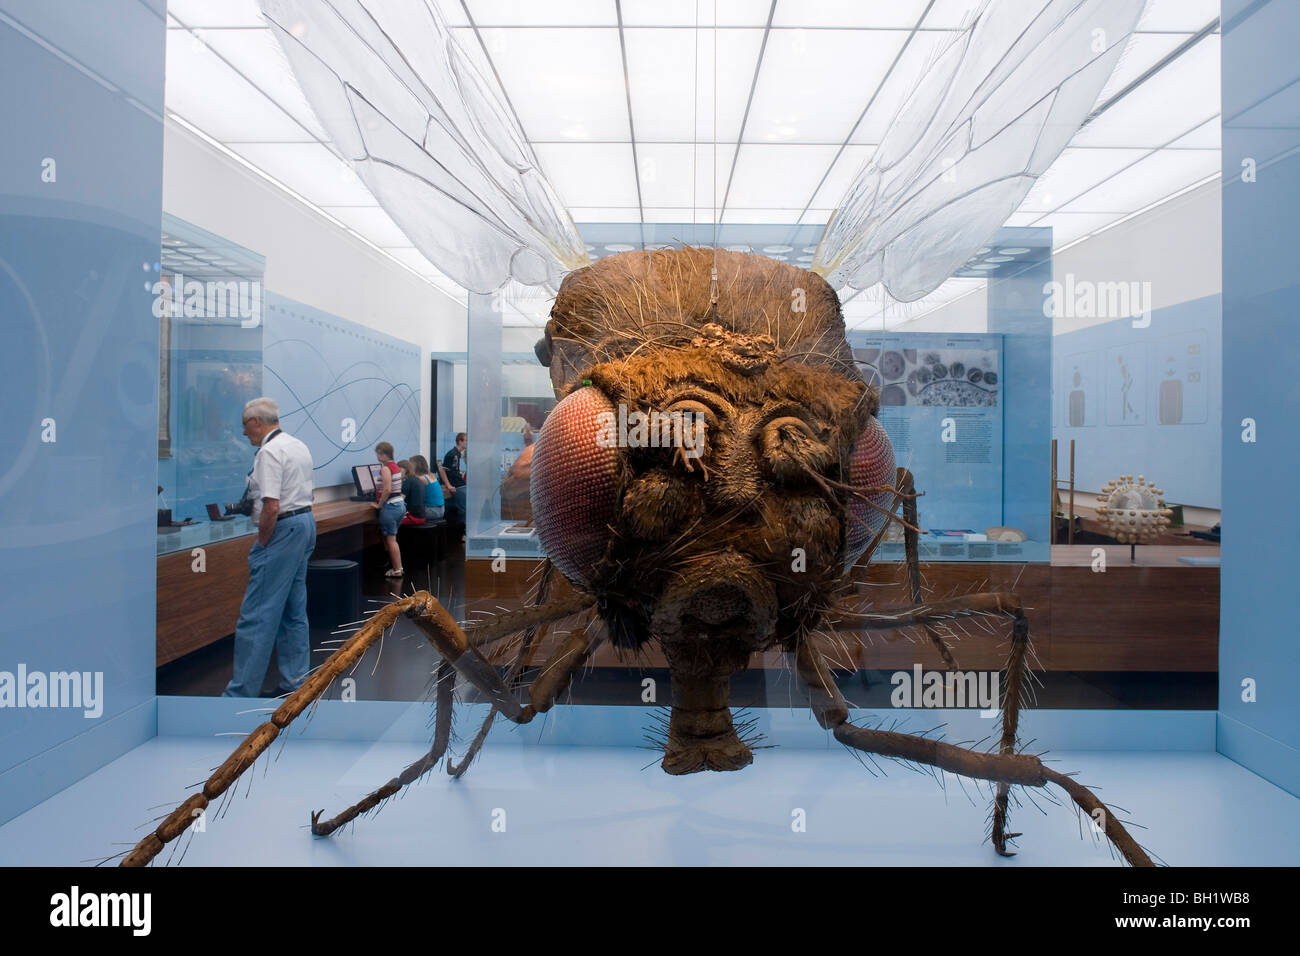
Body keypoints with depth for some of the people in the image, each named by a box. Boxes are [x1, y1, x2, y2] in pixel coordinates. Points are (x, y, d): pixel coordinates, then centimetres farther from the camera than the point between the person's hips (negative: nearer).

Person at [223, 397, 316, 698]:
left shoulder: (269, 451, -14)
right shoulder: (299, 445, 16)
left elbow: (271, 507, -23)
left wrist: (261, 544, -11)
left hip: (283, 528, -10)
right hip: (306, 522, 10)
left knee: (256, 614, -4)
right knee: (294, 610, 14)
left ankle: (241, 690, 2)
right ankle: (294, 681, 21)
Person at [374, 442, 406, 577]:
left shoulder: (385, 469, -15)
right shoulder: (396, 467, 12)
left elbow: (387, 490, -23)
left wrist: (379, 505, -13)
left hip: (390, 506, -9)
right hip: (400, 504, 9)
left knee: (390, 540, 0)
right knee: (391, 539, 17)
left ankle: (397, 570, 4)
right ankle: (398, 567, 21)